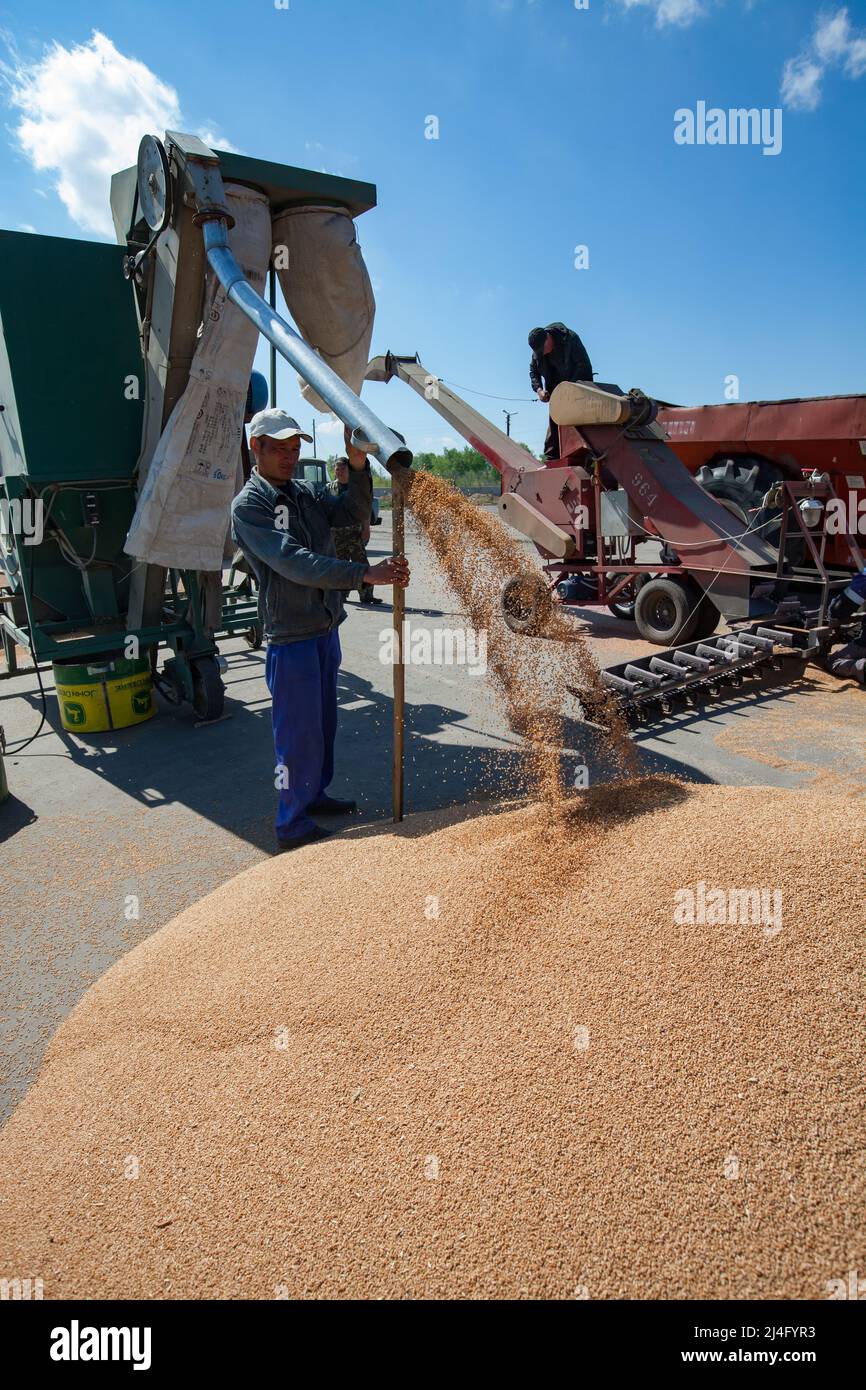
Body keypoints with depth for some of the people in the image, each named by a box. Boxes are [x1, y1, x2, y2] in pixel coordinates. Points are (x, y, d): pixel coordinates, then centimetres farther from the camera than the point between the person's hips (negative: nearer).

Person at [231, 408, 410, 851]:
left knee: (323, 721, 19)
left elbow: (352, 513, -3)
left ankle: (314, 794, 37)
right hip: (291, 636, -8)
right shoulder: (248, 506, -12)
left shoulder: (308, 493, 12)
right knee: (299, 734, -2)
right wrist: (365, 574, -32)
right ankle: (293, 826, 12)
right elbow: (294, 563, -25)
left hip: (325, 628, 8)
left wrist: (358, 466, -18)